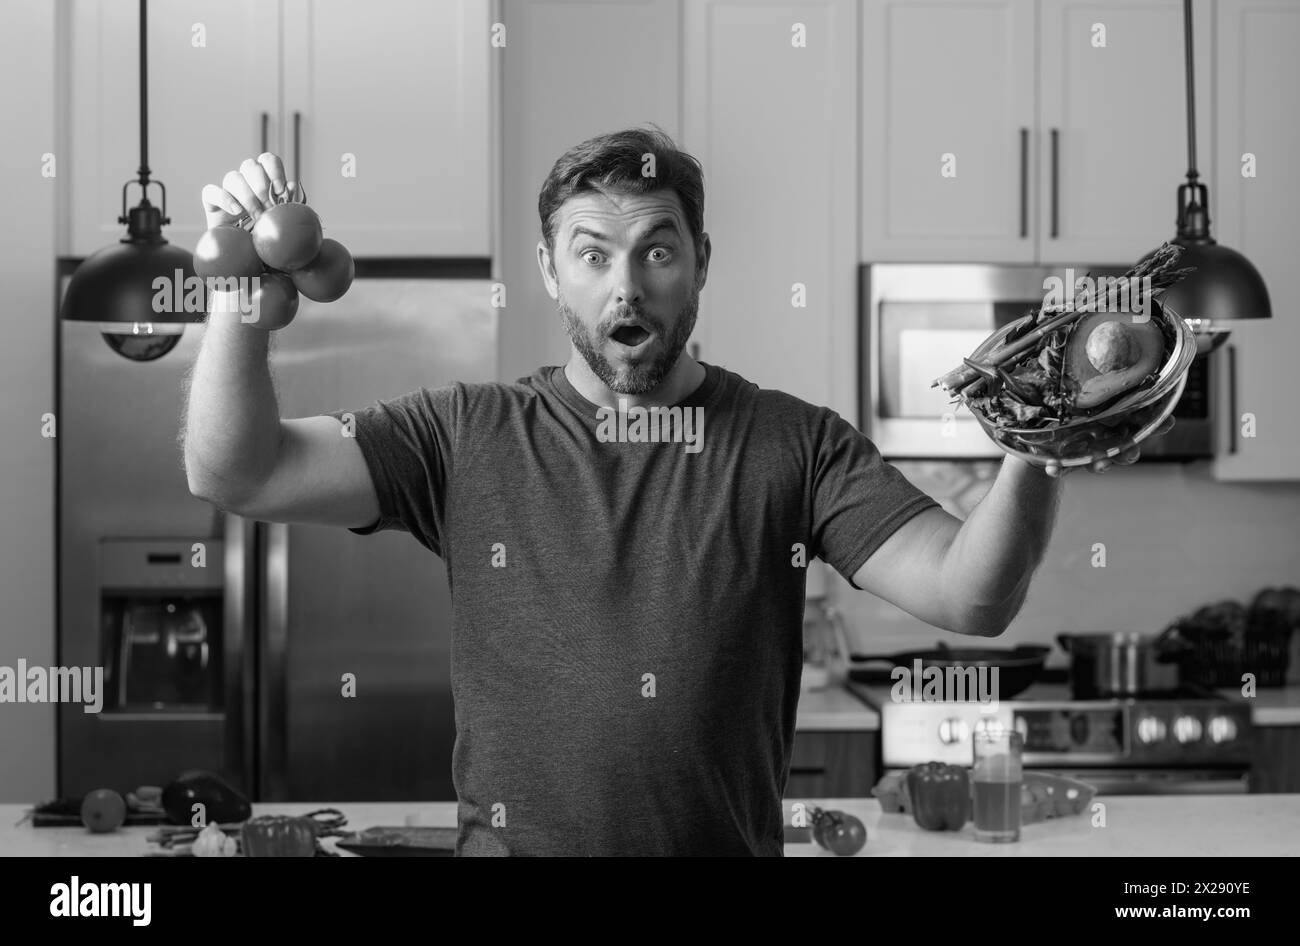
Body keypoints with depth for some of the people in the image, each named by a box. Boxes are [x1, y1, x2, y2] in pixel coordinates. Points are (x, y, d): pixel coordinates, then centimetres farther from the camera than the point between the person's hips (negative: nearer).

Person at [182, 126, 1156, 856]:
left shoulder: (792, 446, 1)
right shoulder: (469, 436, 2)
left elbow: (968, 596, -8)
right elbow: (236, 473, -3)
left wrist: (1036, 453, -24)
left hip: (731, 844, 1)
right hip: (511, 839, 0)